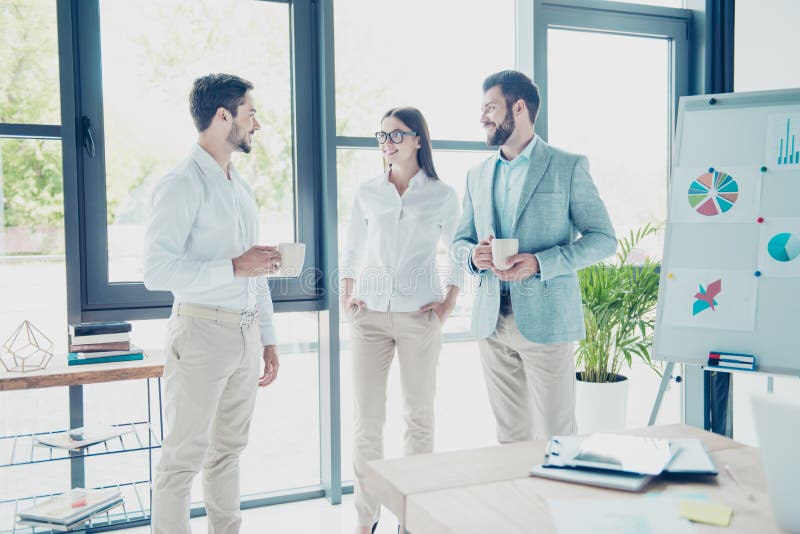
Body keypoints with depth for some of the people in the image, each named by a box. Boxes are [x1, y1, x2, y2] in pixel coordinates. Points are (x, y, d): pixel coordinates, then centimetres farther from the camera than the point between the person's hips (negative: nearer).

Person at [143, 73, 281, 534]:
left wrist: (268, 338, 17)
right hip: (203, 331, -7)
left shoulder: (242, 187, 15)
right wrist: (234, 267, -22)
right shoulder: (182, 185, -10)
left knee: (229, 447, 16)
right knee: (185, 455, 1)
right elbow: (157, 271, -19)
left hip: (246, 333, 7)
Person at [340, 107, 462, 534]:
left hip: (420, 316, -1)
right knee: (366, 418, 2)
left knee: (419, 416, 7)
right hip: (370, 315, 2)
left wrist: (449, 302, 0)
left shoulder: (442, 195, 3)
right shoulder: (367, 193, 8)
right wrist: (346, 294, 4)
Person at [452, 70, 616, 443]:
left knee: (554, 437, 1)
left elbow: (603, 238, -4)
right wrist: (473, 255, -6)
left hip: (546, 319, -5)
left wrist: (540, 263, -18)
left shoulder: (568, 167, -2)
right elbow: (460, 240, 19)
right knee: (510, 435, 12)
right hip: (491, 320, 5)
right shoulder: (477, 175, 14)